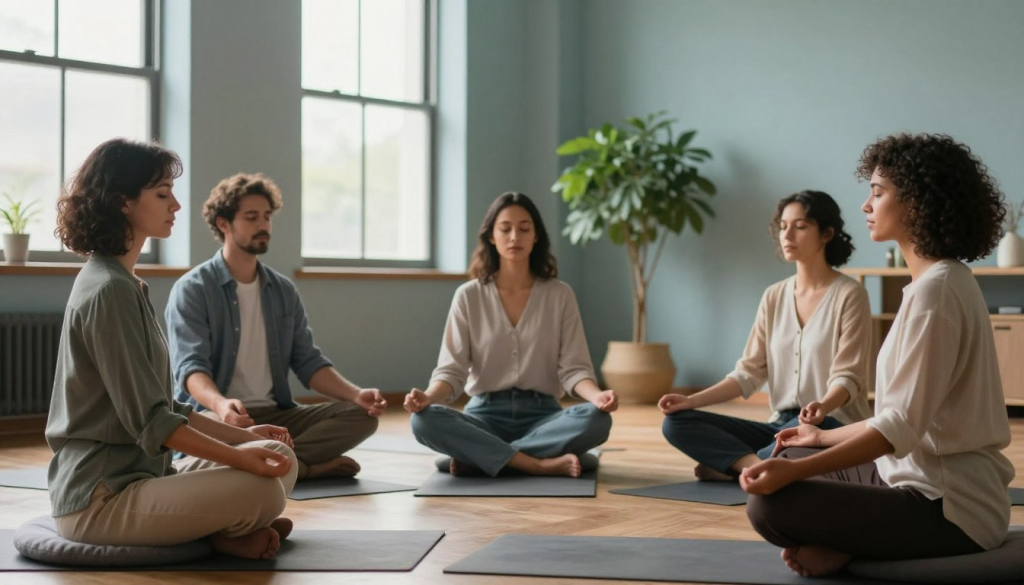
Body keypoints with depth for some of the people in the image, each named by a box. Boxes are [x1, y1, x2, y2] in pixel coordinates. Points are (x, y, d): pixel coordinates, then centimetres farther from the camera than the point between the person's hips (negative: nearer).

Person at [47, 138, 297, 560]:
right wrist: (240, 456, -20)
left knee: (280, 459, 6)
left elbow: (163, 407, 17)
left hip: (138, 475, 10)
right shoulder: (109, 291, -16)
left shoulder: (125, 285, 16)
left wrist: (242, 436, 11)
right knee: (261, 489, -25)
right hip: (101, 497, -10)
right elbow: (149, 422, -20)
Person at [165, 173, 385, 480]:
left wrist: (356, 394, -9)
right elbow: (190, 366, -18)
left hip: (275, 414, 5)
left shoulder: (284, 290, 13)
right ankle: (308, 465, -23)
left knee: (361, 415, -16)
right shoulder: (192, 289, -5)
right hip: (219, 416, -5)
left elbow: (308, 362, 11)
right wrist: (220, 404, -41)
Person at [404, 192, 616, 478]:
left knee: (596, 419, -32)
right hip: (486, 414, 0)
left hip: (541, 414, 1)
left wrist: (597, 395, -26)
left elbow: (573, 368, -3)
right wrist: (428, 397, -26)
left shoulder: (560, 295, 3)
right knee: (425, 420, -31)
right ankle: (542, 464, -30)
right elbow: (452, 369, -3)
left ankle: (478, 457, -25)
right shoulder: (468, 297, 2)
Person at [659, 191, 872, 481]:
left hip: (832, 426, -6)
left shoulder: (849, 294, -6)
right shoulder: (774, 297, 12)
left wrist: (823, 406, -35)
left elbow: (848, 377, -12)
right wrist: (691, 400, -6)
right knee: (676, 422, -10)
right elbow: (749, 372, 8)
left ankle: (729, 464, -17)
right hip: (781, 424, 6)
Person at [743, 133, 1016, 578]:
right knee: (794, 459, 23)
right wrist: (825, 438, 28)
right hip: (927, 478, 11)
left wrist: (794, 472, -24)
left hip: (949, 507, -11)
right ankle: (848, 547, 4)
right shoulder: (939, 281, 12)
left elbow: (902, 425, -23)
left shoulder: (935, 290, -19)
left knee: (770, 505, -22)